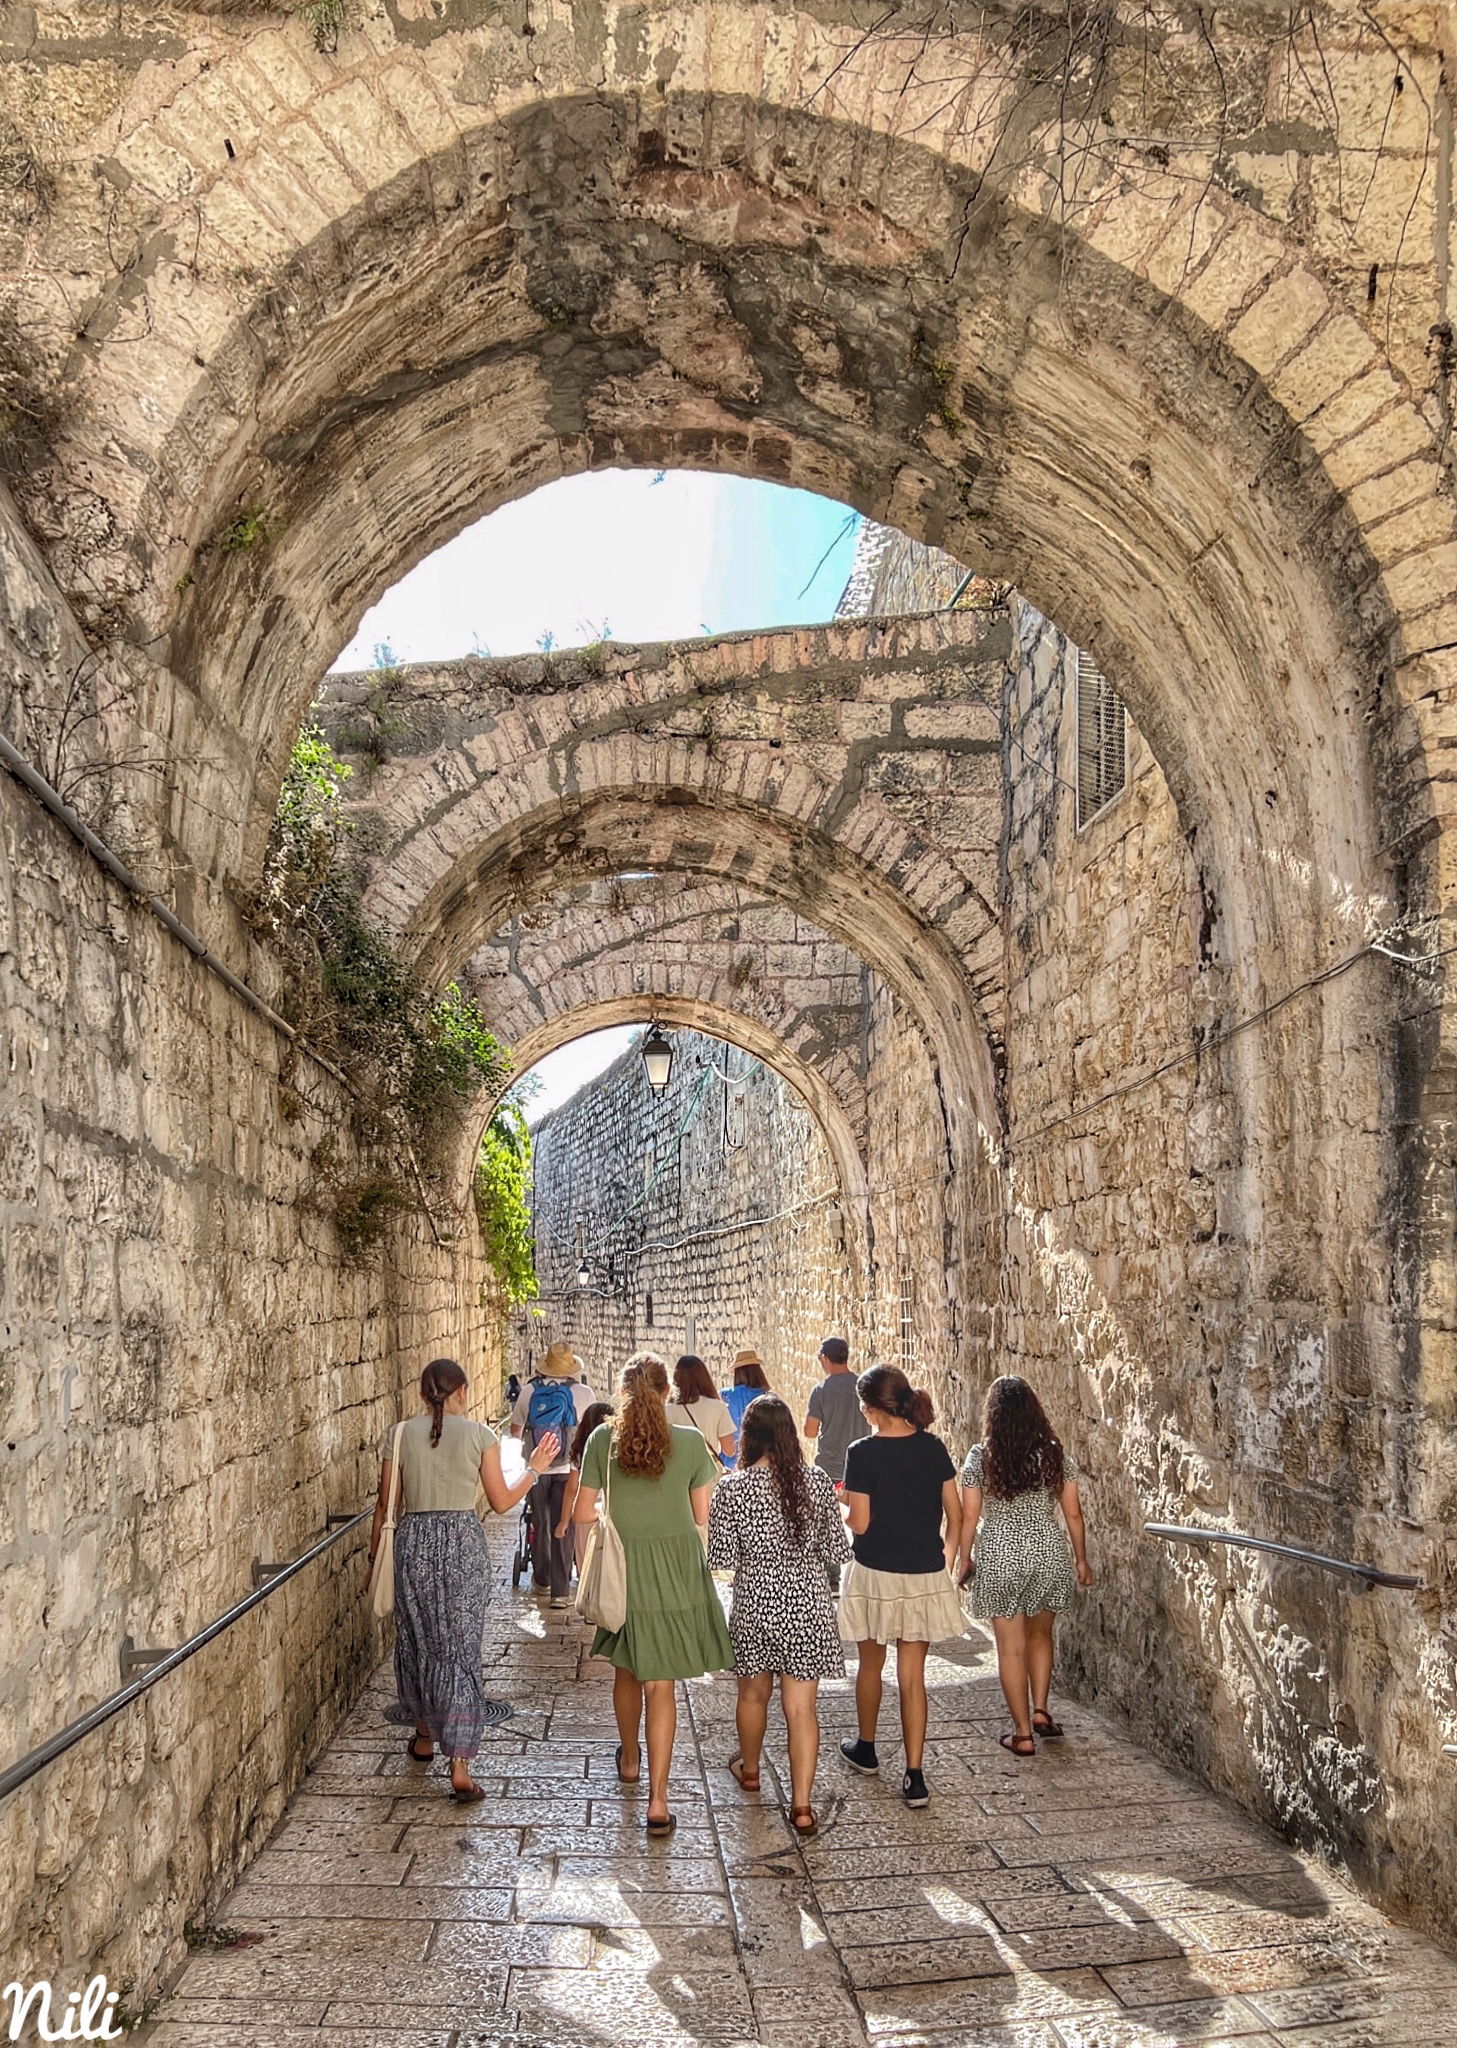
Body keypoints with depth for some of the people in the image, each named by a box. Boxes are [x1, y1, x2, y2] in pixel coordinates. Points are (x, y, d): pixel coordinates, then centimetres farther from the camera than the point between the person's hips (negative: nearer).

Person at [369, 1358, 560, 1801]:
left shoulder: (400, 1436, 0)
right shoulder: (480, 1436, -4)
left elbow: (386, 1504, 4)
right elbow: (502, 1502, 1)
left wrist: (375, 1554, 16)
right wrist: (535, 1469, 15)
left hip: (414, 1542, 2)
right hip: (463, 1544, -1)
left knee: (417, 1643, 20)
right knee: (461, 1650, 2)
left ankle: (425, 1736, 37)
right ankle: (459, 1765, -2)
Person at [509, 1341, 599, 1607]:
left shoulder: (529, 1391, -2)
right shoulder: (584, 1393, -7)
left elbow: (516, 1429, 11)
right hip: (568, 1468, -2)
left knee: (540, 1525, 17)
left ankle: (542, 1581, 30)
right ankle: (560, 1590, 0)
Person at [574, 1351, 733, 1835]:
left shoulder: (602, 1439, -6)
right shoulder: (691, 1443, -8)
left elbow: (583, 1512, -1)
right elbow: (702, 1517, -2)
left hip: (622, 1566, 1)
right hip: (676, 1571, -1)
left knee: (626, 1669, 23)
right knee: (661, 1684, 4)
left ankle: (629, 1760, 44)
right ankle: (657, 1801, 2)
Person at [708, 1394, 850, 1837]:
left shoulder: (733, 1489, -15)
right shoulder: (818, 1483, -9)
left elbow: (722, 1558, -11)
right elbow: (836, 1551, -2)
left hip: (754, 1603, 0)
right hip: (808, 1605, 0)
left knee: (754, 1693, 22)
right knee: (801, 1706, 6)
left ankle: (749, 1768, 44)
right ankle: (802, 1805, 5)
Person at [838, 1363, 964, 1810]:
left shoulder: (862, 1453, -15)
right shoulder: (933, 1448, -3)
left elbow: (858, 1523, -14)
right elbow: (955, 1514, 2)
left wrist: (843, 1506, 7)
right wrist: (947, 1562, 14)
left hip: (876, 1575, -3)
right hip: (926, 1575, 3)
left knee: (871, 1664, 19)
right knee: (912, 1674, 8)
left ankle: (866, 1748, 38)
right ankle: (914, 1777, 4)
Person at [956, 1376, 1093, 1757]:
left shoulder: (980, 1456, -8)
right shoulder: (1054, 1454, -3)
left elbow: (969, 1517, -6)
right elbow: (1073, 1514, 1)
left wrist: (965, 1560, 8)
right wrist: (1081, 1560, 13)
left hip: (999, 1557, -2)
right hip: (1049, 1554, 2)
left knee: (1011, 1646, 8)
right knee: (1040, 1633, 24)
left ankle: (1023, 1733, 12)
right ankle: (1040, 1710, 18)